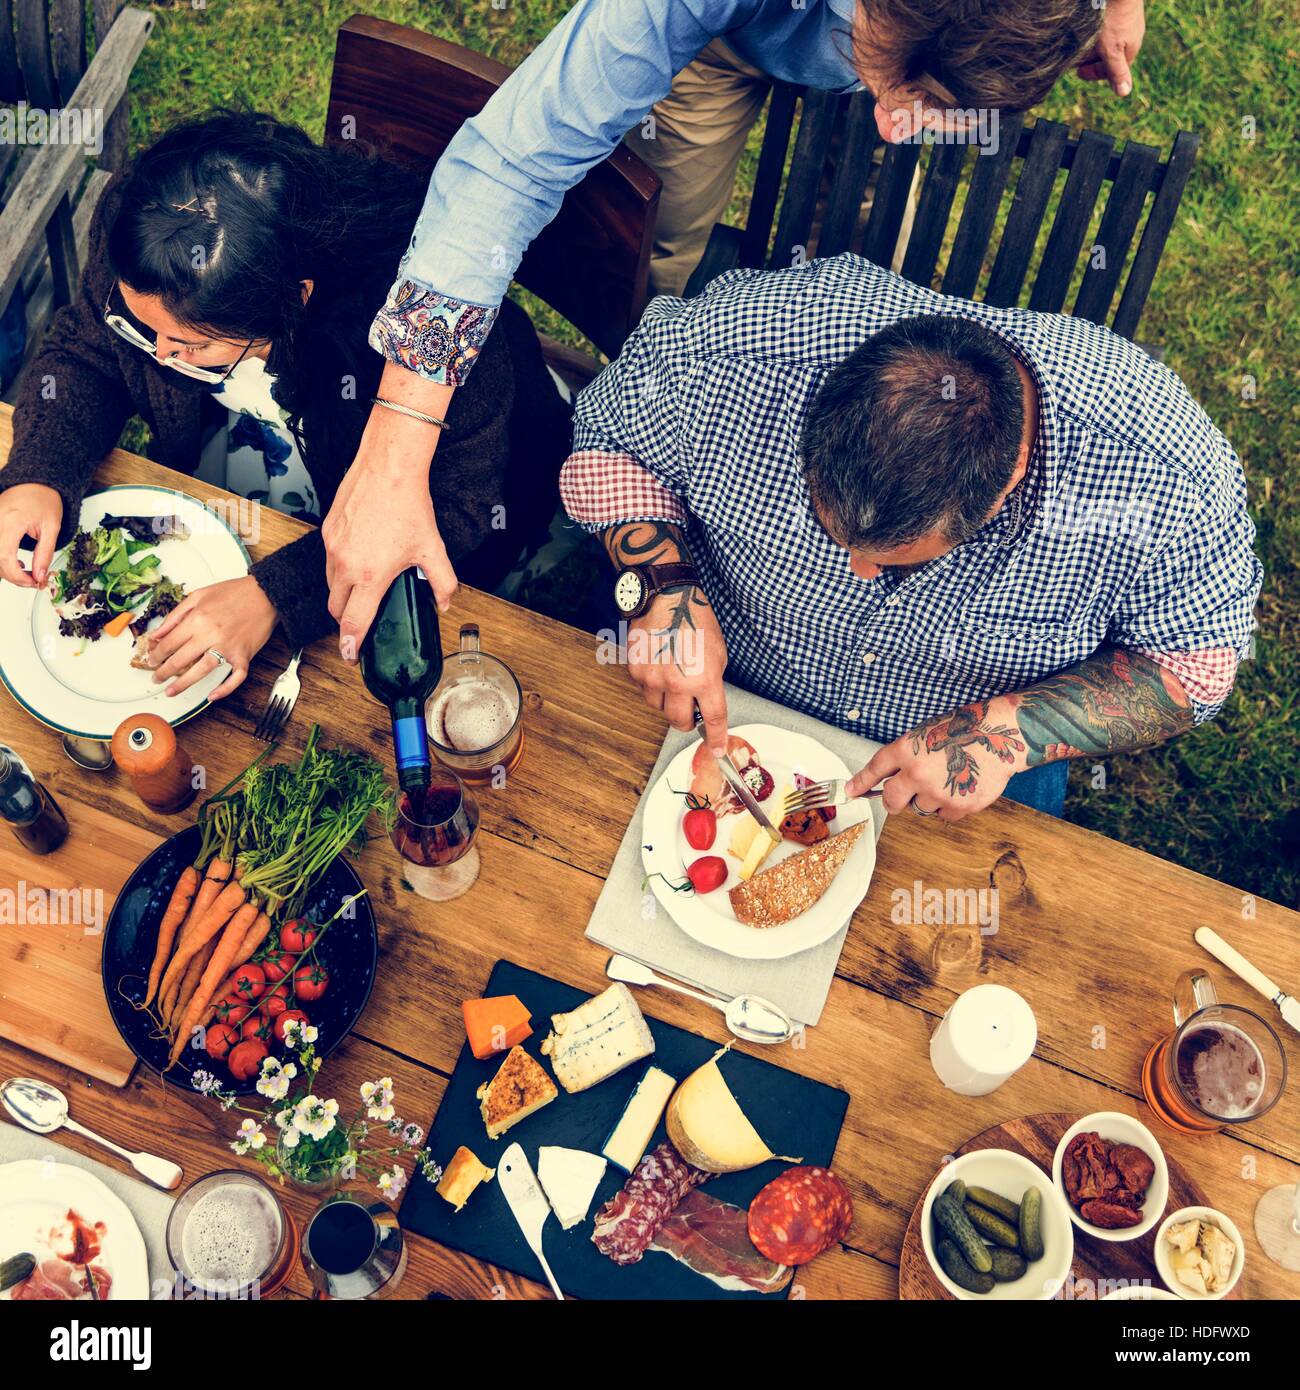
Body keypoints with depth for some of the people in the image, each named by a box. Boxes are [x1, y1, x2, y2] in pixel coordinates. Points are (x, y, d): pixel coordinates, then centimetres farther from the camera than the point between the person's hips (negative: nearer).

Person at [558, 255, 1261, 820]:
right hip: (723, 701, -1)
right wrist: (663, 586, -31)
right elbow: (609, 436, -13)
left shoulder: (1160, 472, -35)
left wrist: (1009, 732, -32)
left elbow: (1197, 659, -18)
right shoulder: (728, 344, -34)